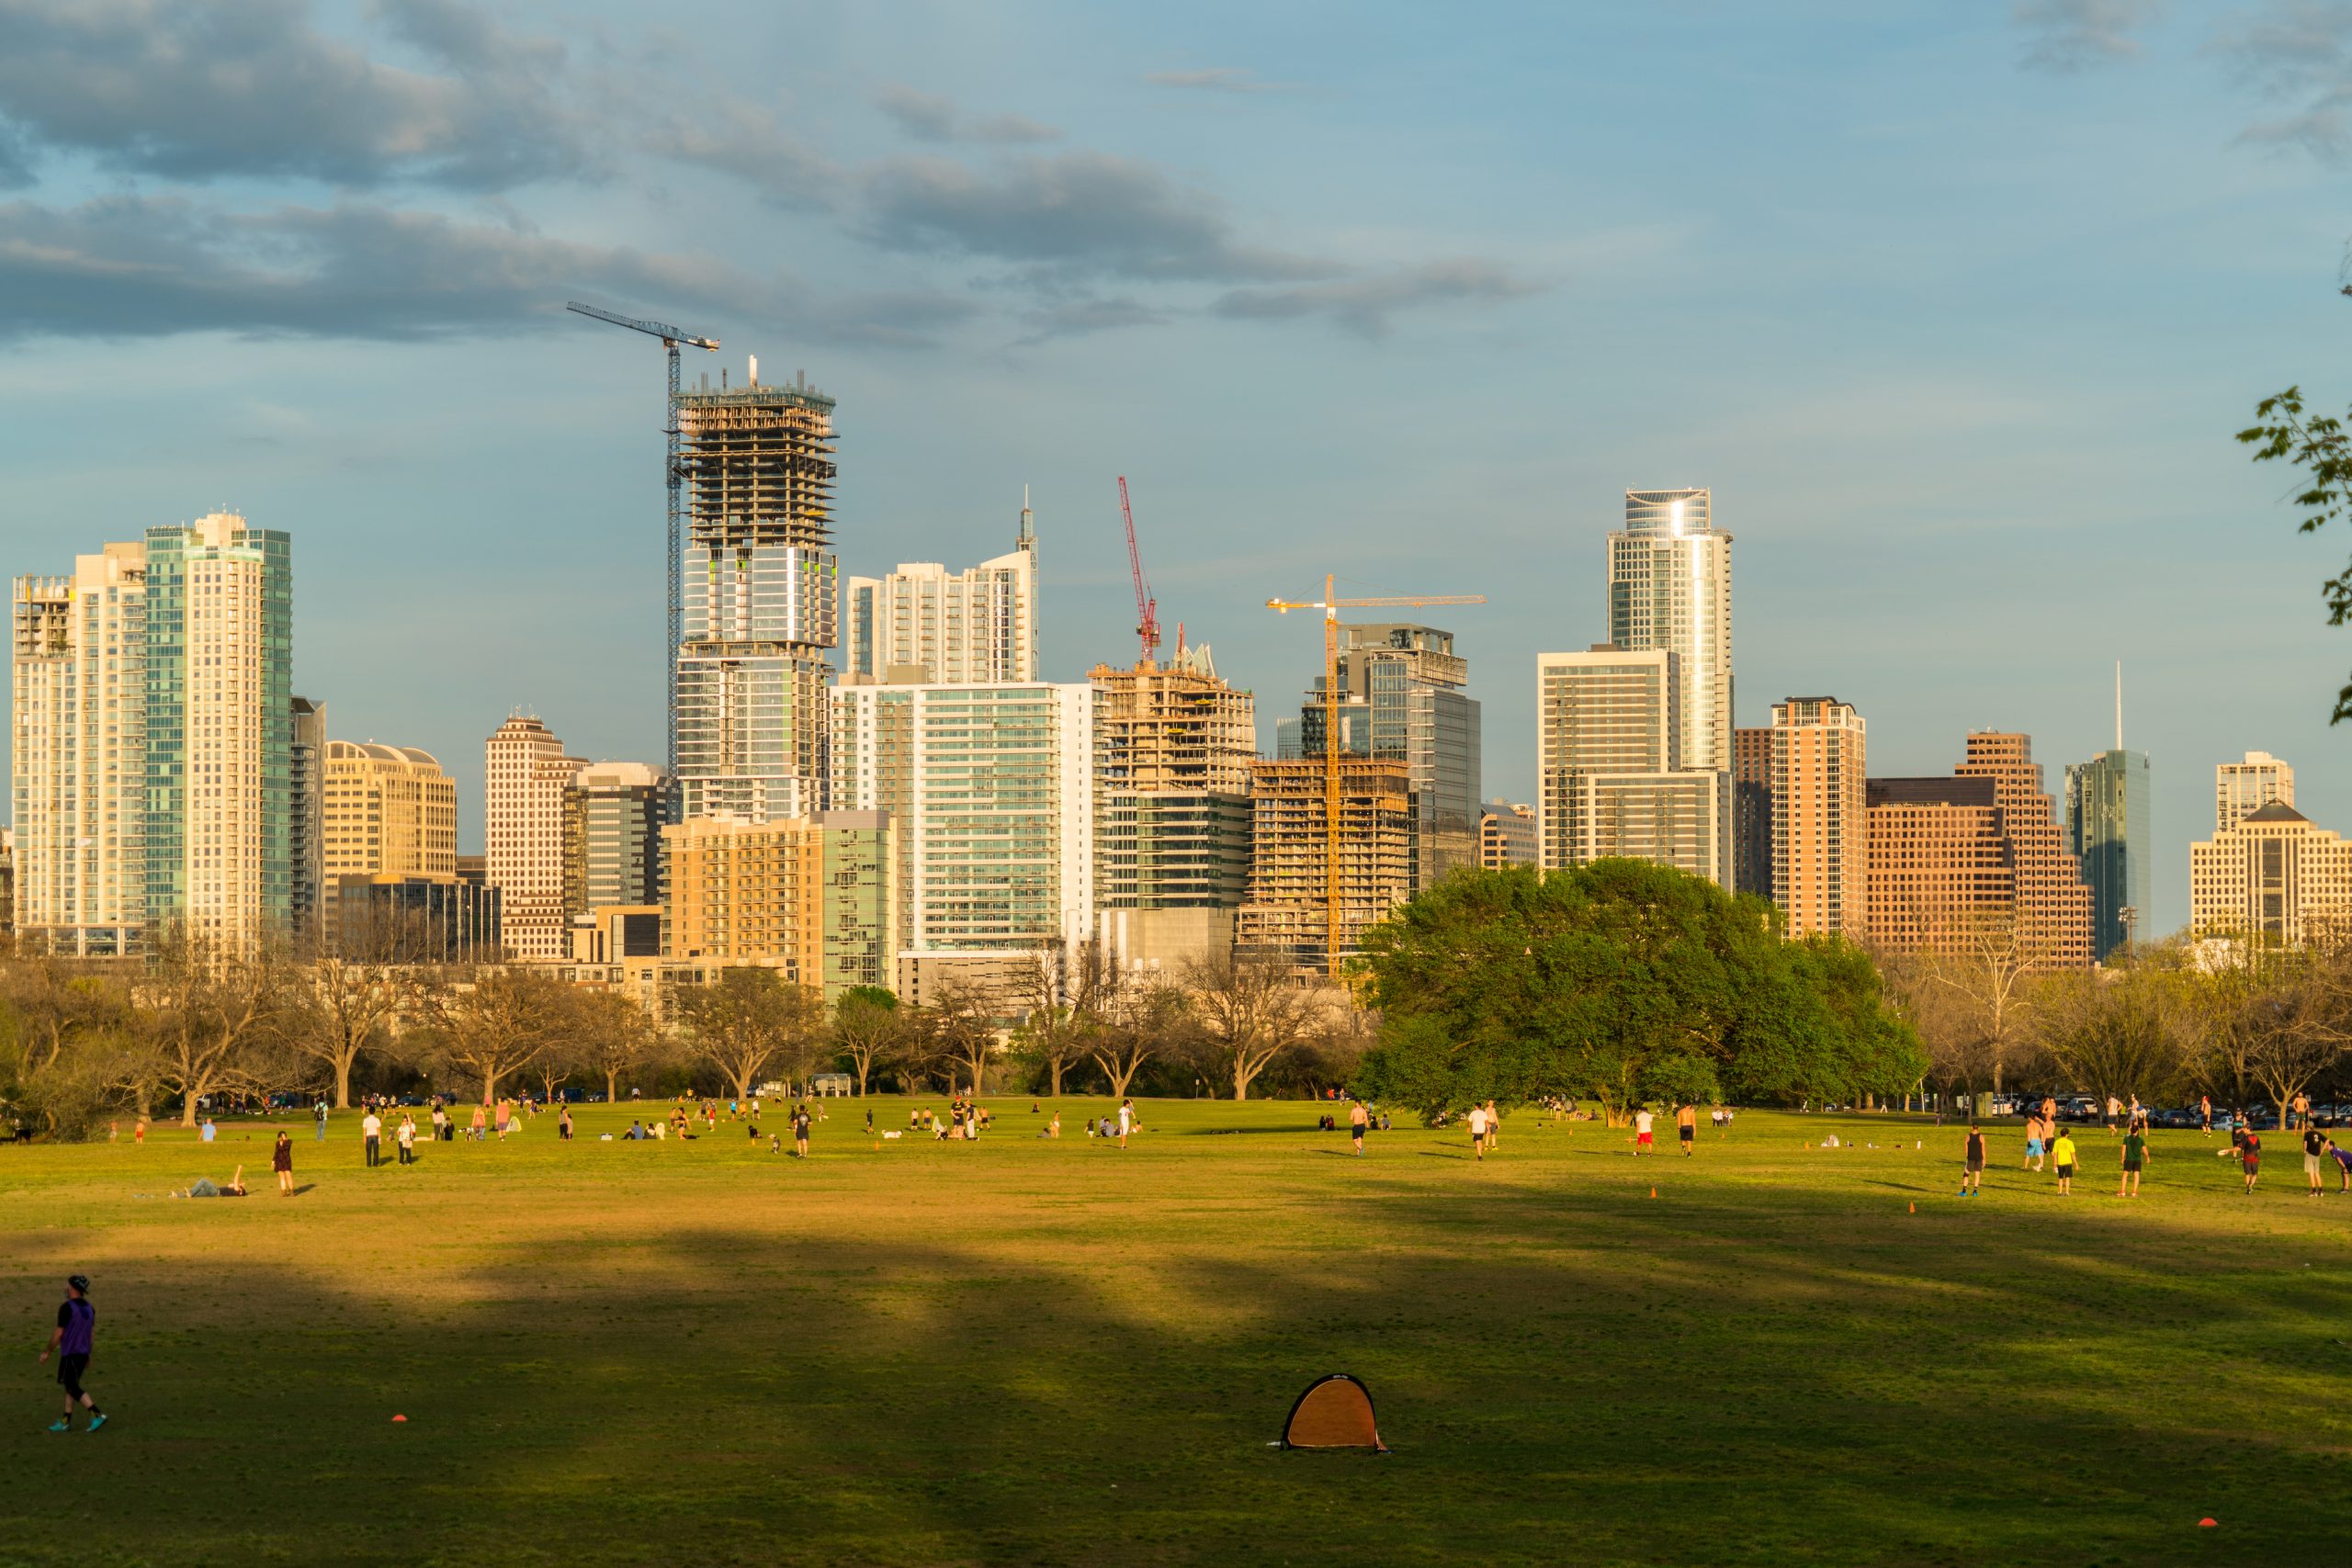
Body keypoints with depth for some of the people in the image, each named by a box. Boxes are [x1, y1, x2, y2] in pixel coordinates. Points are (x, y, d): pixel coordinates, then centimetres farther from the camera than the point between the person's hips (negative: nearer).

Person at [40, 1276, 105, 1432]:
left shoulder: (67, 1307, -16)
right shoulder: (89, 1308, 8)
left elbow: (58, 1333, -14)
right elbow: (92, 1333, 13)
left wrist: (47, 1352, -3)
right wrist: (88, 1356, 21)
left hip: (70, 1354, -8)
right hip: (83, 1353, 8)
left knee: (73, 1388, -4)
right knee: (70, 1385, 16)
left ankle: (97, 1414, -16)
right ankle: (66, 1422, 18)